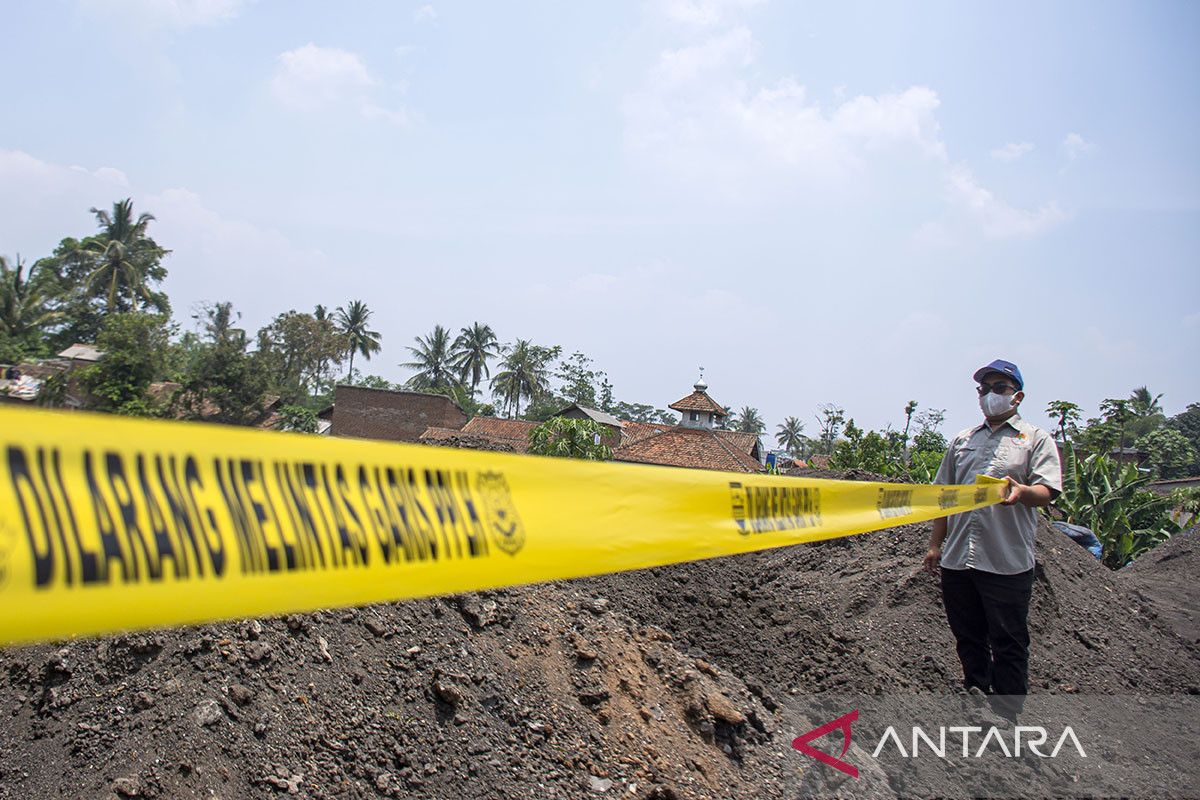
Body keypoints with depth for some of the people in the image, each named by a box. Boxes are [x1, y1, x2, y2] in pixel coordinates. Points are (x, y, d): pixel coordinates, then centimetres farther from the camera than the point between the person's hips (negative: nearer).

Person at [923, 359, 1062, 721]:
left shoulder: (1036, 439, 5)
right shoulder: (962, 440, 18)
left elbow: (1047, 491, -8)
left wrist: (1021, 492, -30)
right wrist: (935, 545, 15)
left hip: (1007, 562, -5)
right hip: (957, 558, 5)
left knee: (1008, 644, -1)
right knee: (968, 638, 13)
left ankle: (1006, 719, 8)